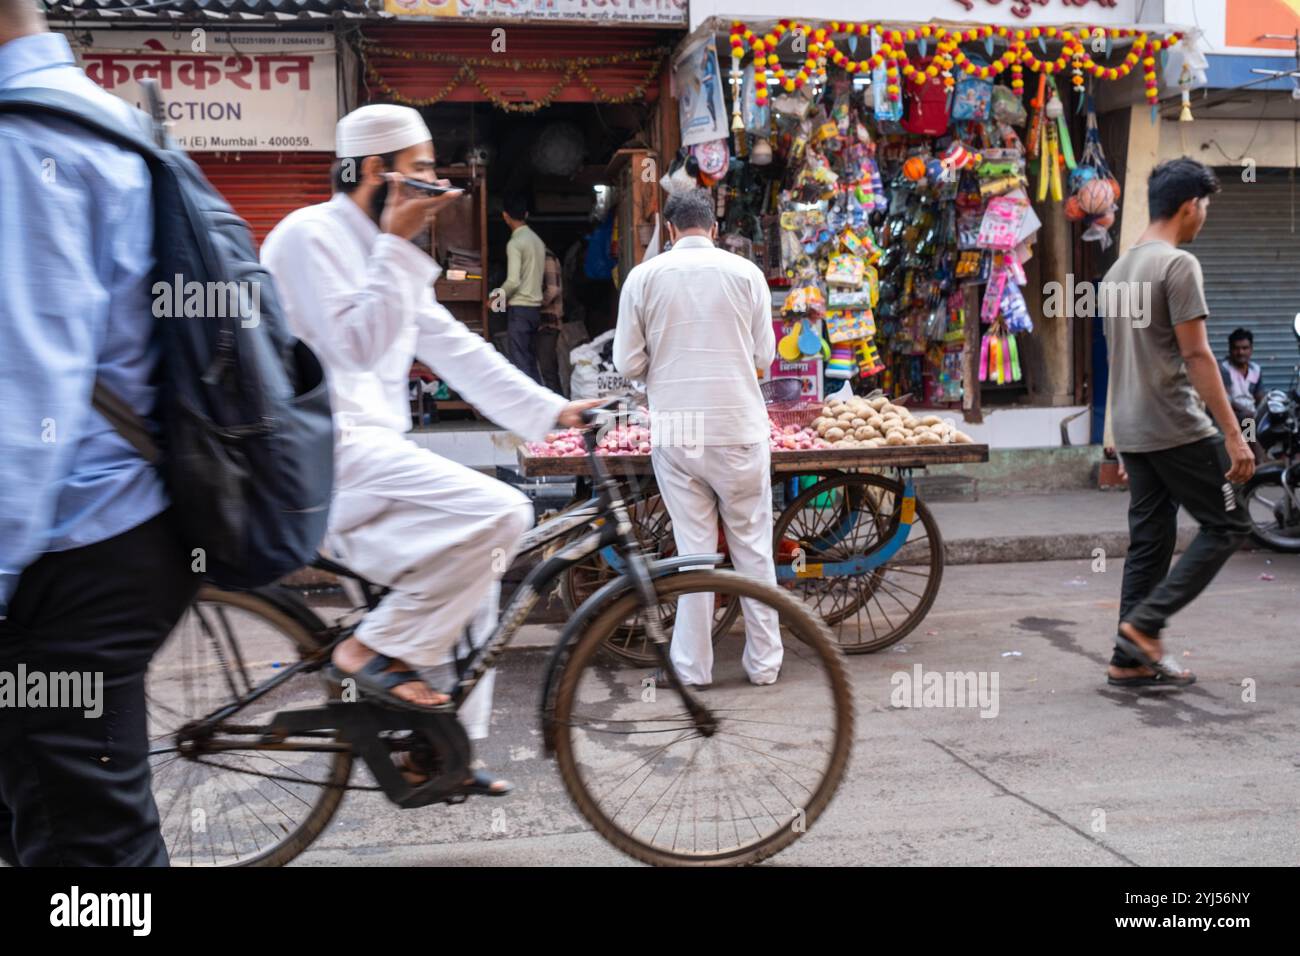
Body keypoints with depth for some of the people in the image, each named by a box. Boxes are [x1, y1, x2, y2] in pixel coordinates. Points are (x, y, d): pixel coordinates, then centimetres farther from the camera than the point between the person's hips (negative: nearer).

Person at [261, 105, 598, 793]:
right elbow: (359, 345, -20)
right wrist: (399, 246, -16)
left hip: (366, 441, 10)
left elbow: (454, 346, 17)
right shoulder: (311, 235, -9)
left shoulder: (377, 248, 20)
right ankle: (375, 650, -11)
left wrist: (550, 409, 12)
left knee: (478, 554, 13)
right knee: (499, 514, -24)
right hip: (327, 446, -10)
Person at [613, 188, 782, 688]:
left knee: (693, 548, 8)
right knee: (752, 546, 10)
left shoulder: (643, 276, 0)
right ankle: (764, 661, 17)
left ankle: (692, 666, 13)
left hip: (674, 429, 1)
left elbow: (628, 362, 1)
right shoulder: (745, 272, 0)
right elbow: (765, 354, 5)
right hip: (738, 427, 0)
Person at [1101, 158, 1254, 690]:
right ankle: (1144, 624, -4)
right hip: (1176, 429, -9)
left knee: (1149, 541, 11)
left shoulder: (1118, 270, 15)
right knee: (1226, 527, 3)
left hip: (1131, 432, 9)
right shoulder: (1178, 265, -12)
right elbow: (1195, 356, -17)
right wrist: (1233, 433, -16)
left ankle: (1132, 659, 11)